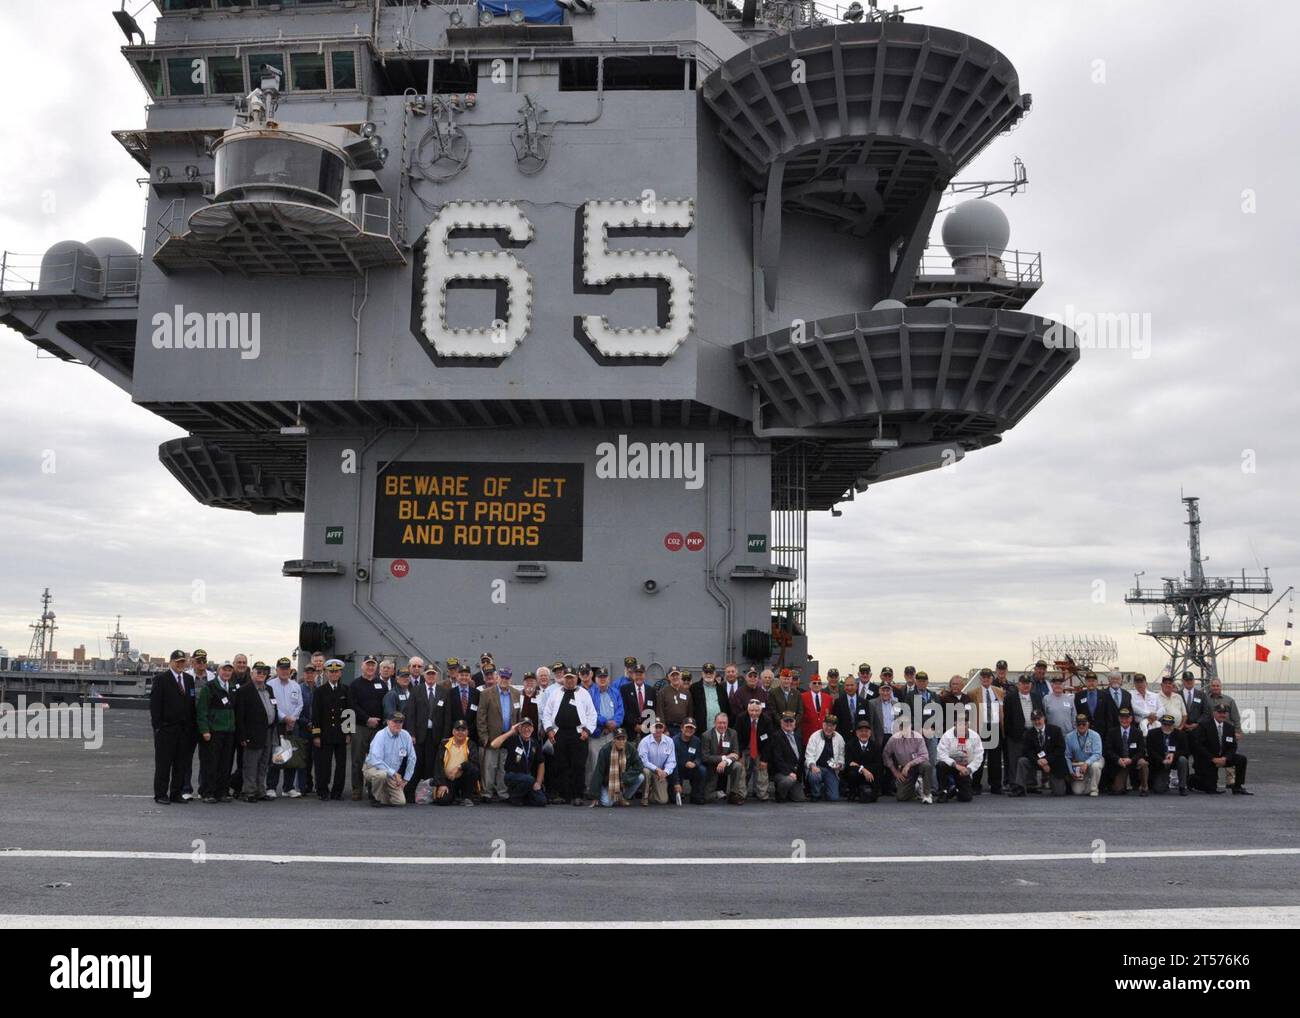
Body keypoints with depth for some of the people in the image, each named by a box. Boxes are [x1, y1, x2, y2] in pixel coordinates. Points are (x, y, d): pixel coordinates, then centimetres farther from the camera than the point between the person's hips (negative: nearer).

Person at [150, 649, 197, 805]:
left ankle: (176, 793, 15)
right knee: (163, 763, 2)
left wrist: (193, 726, 6)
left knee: (181, 763, 8)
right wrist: (157, 726, -13)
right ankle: (160, 794, 8)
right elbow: (154, 704, -7)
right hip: (166, 729, -5)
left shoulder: (189, 679, 12)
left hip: (185, 729, 5)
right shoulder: (161, 679, -4)